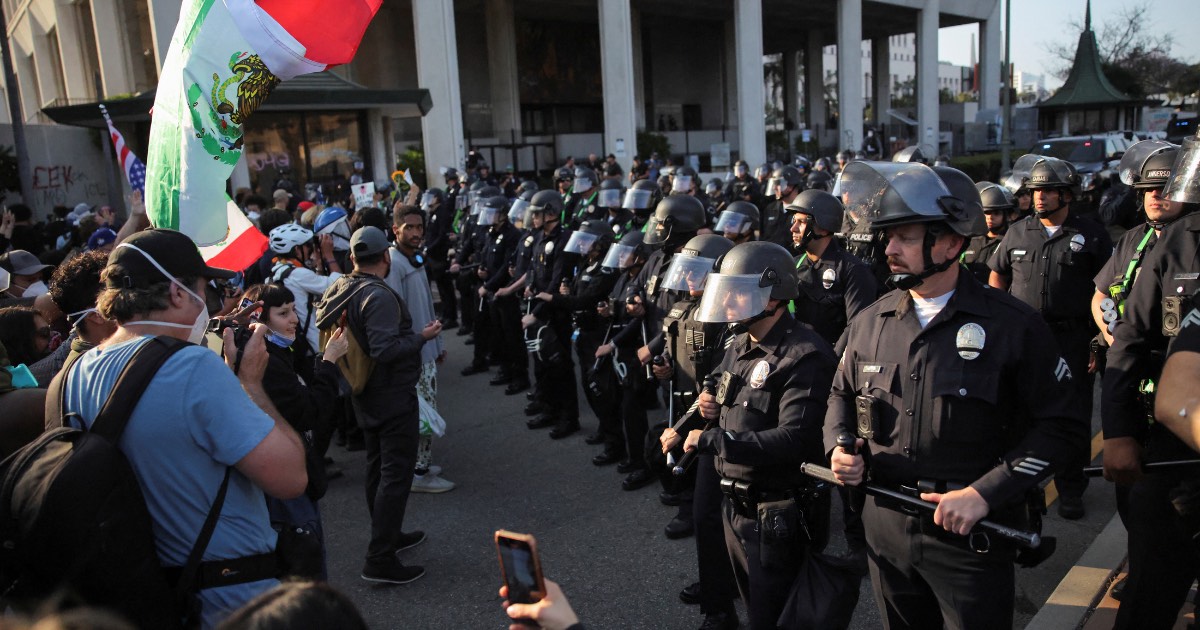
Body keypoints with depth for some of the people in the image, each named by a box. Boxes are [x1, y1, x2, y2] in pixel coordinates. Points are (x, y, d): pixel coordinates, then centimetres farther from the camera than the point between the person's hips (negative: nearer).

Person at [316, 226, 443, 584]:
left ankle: (388, 535, 35)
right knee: (397, 473, -4)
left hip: (366, 394, 10)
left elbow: (323, 323, 10)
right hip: (393, 394, -9)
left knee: (378, 466, 20)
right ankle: (380, 558, -3)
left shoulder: (339, 289, 2)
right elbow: (385, 349, -30)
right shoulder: (379, 297, -24)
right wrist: (422, 336, -18)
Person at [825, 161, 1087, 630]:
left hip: (972, 538, -4)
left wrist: (985, 493, -18)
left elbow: (1062, 424, -9)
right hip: (885, 529, 4)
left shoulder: (1012, 324, -11)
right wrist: (838, 448, -5)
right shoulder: (870, 322, 1)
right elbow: (842, 394, 15)